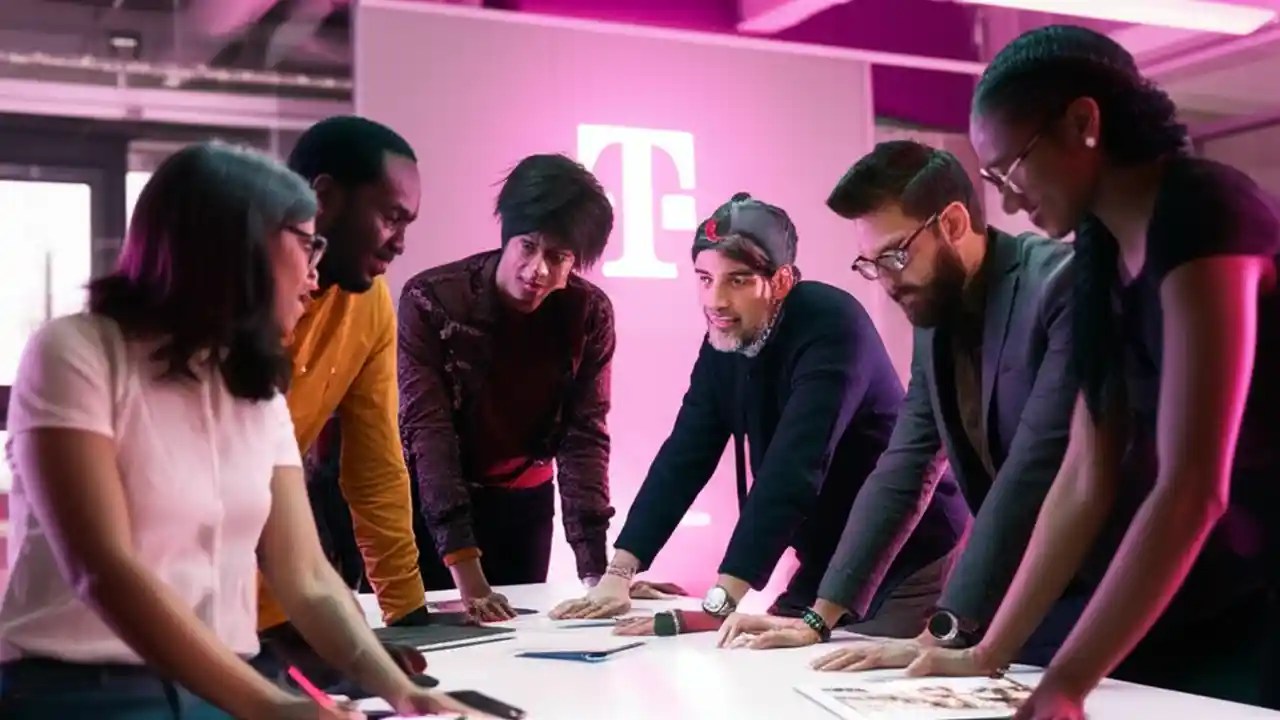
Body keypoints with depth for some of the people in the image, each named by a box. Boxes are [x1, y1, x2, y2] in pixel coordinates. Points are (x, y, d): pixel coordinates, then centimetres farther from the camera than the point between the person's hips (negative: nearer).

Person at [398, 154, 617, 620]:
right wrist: (466, 570, -35)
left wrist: (596, 570, -25)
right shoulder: (430, 299, -22)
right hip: (431, 501, -2)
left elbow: (585, 435, -15)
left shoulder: (590, 315, -13)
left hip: (524, 503, 3)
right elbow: (427, 430, -27)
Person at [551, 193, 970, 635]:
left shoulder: (831, 326, -26)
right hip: (828, 565, 7)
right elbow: (684, 457, -4)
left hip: (909, 563, -6)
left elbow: (794, 470, -35)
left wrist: (720, 603, -40)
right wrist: (619, 572, -14)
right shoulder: (724, 340, -4)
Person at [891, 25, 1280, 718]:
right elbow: (1086, 477, 3)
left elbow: (1193, 488, -26)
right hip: (1203, 601, 7)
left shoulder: (1201, 214, -19)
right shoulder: (1101, 251, 6)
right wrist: (988, 653, 0)